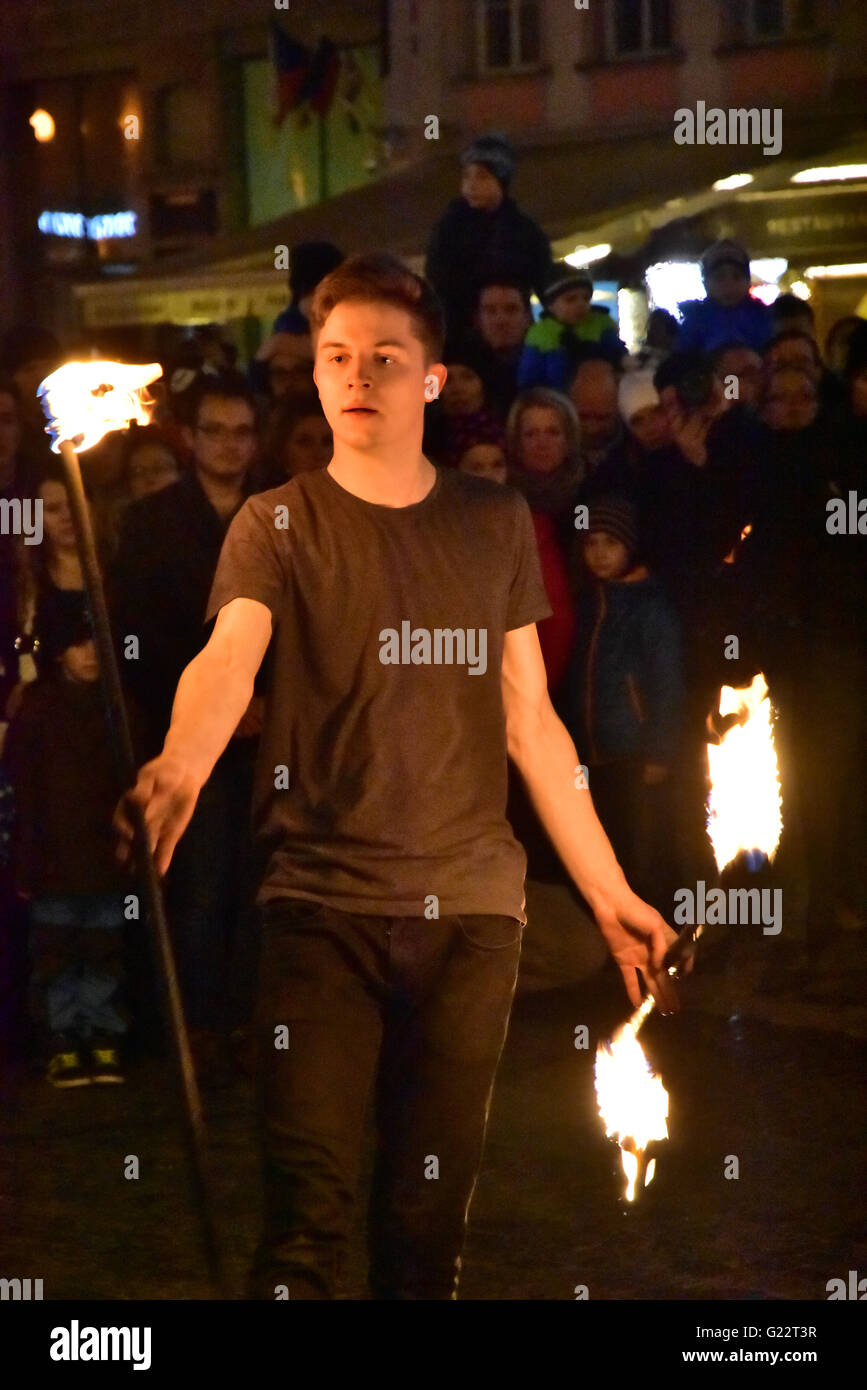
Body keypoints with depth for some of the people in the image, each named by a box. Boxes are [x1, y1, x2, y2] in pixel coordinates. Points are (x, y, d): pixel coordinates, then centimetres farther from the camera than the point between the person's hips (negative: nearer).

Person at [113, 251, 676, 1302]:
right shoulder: (276, 526, 2)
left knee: (431, 1207, 4)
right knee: (307, 1207, -7)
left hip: (471, 909, 2)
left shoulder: (495, 524, 11)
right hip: (320, 907, -2)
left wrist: (608, 891, 15)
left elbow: (529, 720, 16)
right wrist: (180, 766, -40)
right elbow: (226, 659, -18)